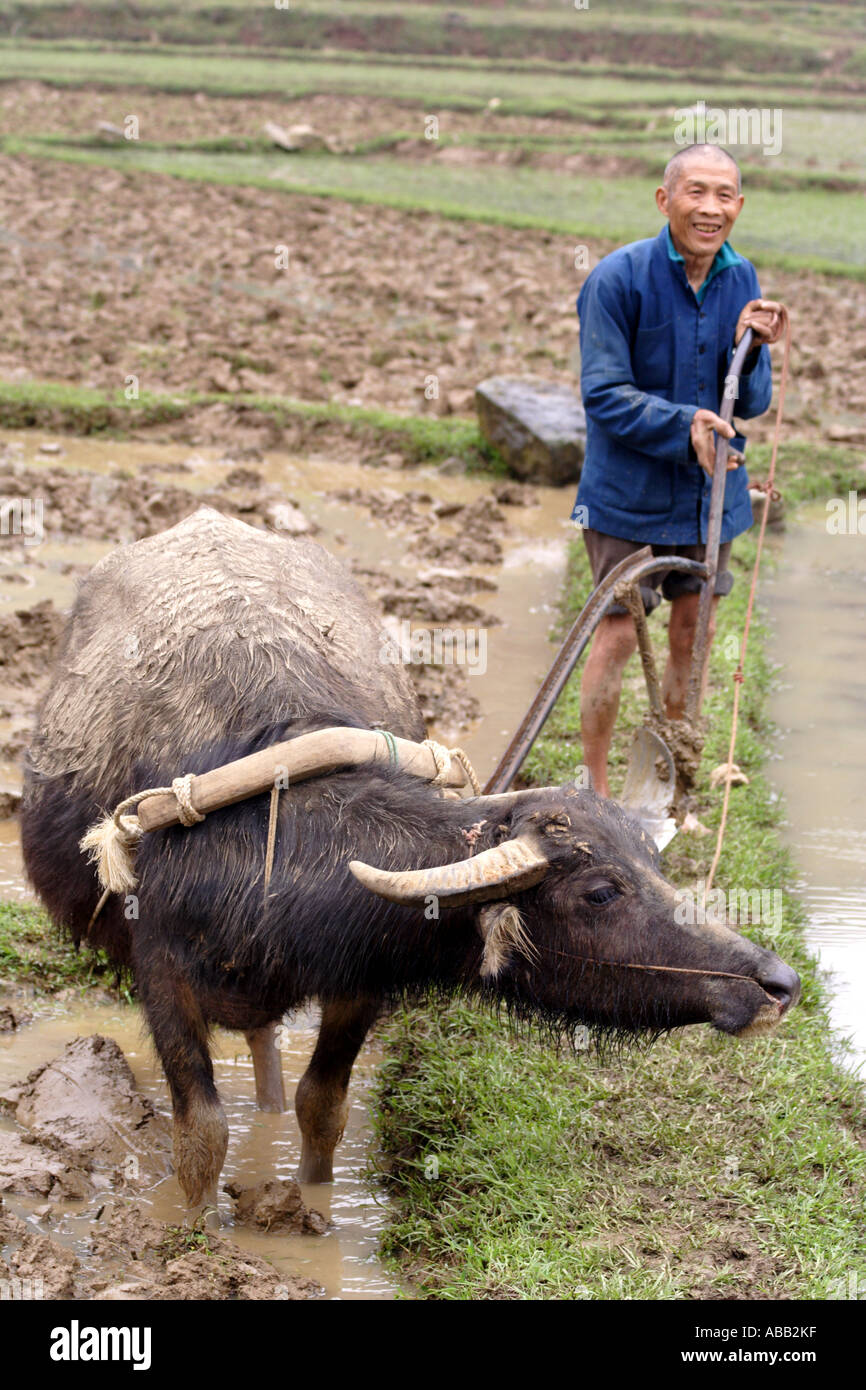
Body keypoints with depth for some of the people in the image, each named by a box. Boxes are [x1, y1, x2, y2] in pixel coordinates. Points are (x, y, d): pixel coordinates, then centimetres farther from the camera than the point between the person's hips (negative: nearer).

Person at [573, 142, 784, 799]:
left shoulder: (742, 279, -1)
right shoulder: (619, 277, -16)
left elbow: (752, 404, 1)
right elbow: (603, 395, -18)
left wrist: (749, 349, -19)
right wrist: (683, 424, -31)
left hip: (711, 492, 5)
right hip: (631, 494, -5)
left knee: (693, 632, 14)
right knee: (619, 636, -2)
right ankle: (596, 790, 14)